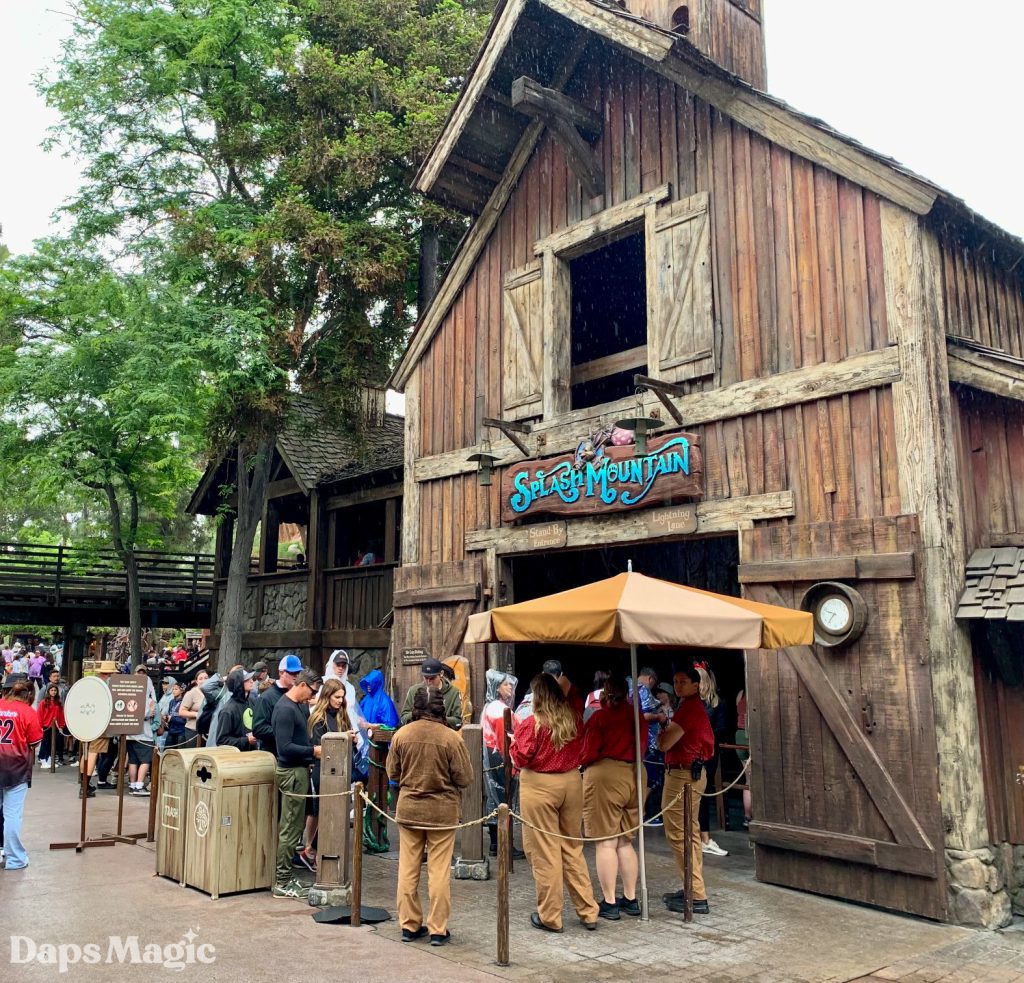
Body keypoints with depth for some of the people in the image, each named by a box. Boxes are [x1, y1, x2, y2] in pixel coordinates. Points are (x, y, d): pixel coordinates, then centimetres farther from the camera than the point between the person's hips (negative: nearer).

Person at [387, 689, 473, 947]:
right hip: (442, 811, -2)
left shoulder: (400, 735, -7)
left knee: (407, 869, 13)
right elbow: (464, 778, -9)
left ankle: (409, 925, 21)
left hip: (408, 809, 3)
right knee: (439, 872, 6)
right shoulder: (452, 738, -15)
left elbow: (392, 774, 4)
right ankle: (438, 929, 11)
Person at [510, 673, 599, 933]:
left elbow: (520, 758, -9)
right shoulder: (574, 719, -1)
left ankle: (549, 916, 14)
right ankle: (588, 912, 20)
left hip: (539, 785, -5)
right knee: (573, 848, 16)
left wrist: (515, 741, 9)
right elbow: (580, 752, 11)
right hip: (571, 782, 5)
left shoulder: (533, 723, -15)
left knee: (545, 853, 5)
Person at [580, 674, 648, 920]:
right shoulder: (637, 715, 4)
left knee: (606, 843, 0)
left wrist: (580, 762, 10)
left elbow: (589, 754, -10)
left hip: (605, 777, -6)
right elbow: (643, 746, 8)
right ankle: (630, 899, 21)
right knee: (625, 842, 16)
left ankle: (609, 903, 3)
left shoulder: (600, 717, -10)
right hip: (634, 777, 6)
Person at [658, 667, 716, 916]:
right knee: (690, 833, 17)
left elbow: (664, 744, -20)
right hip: (694, 772, 11)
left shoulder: (688, 708, -18)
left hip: (682, 775, -11)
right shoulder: (695, 707, 15)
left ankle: (697, 896, -5)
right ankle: (693, 889, 26)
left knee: (678, 835, -7)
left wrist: (662, 732, 1)